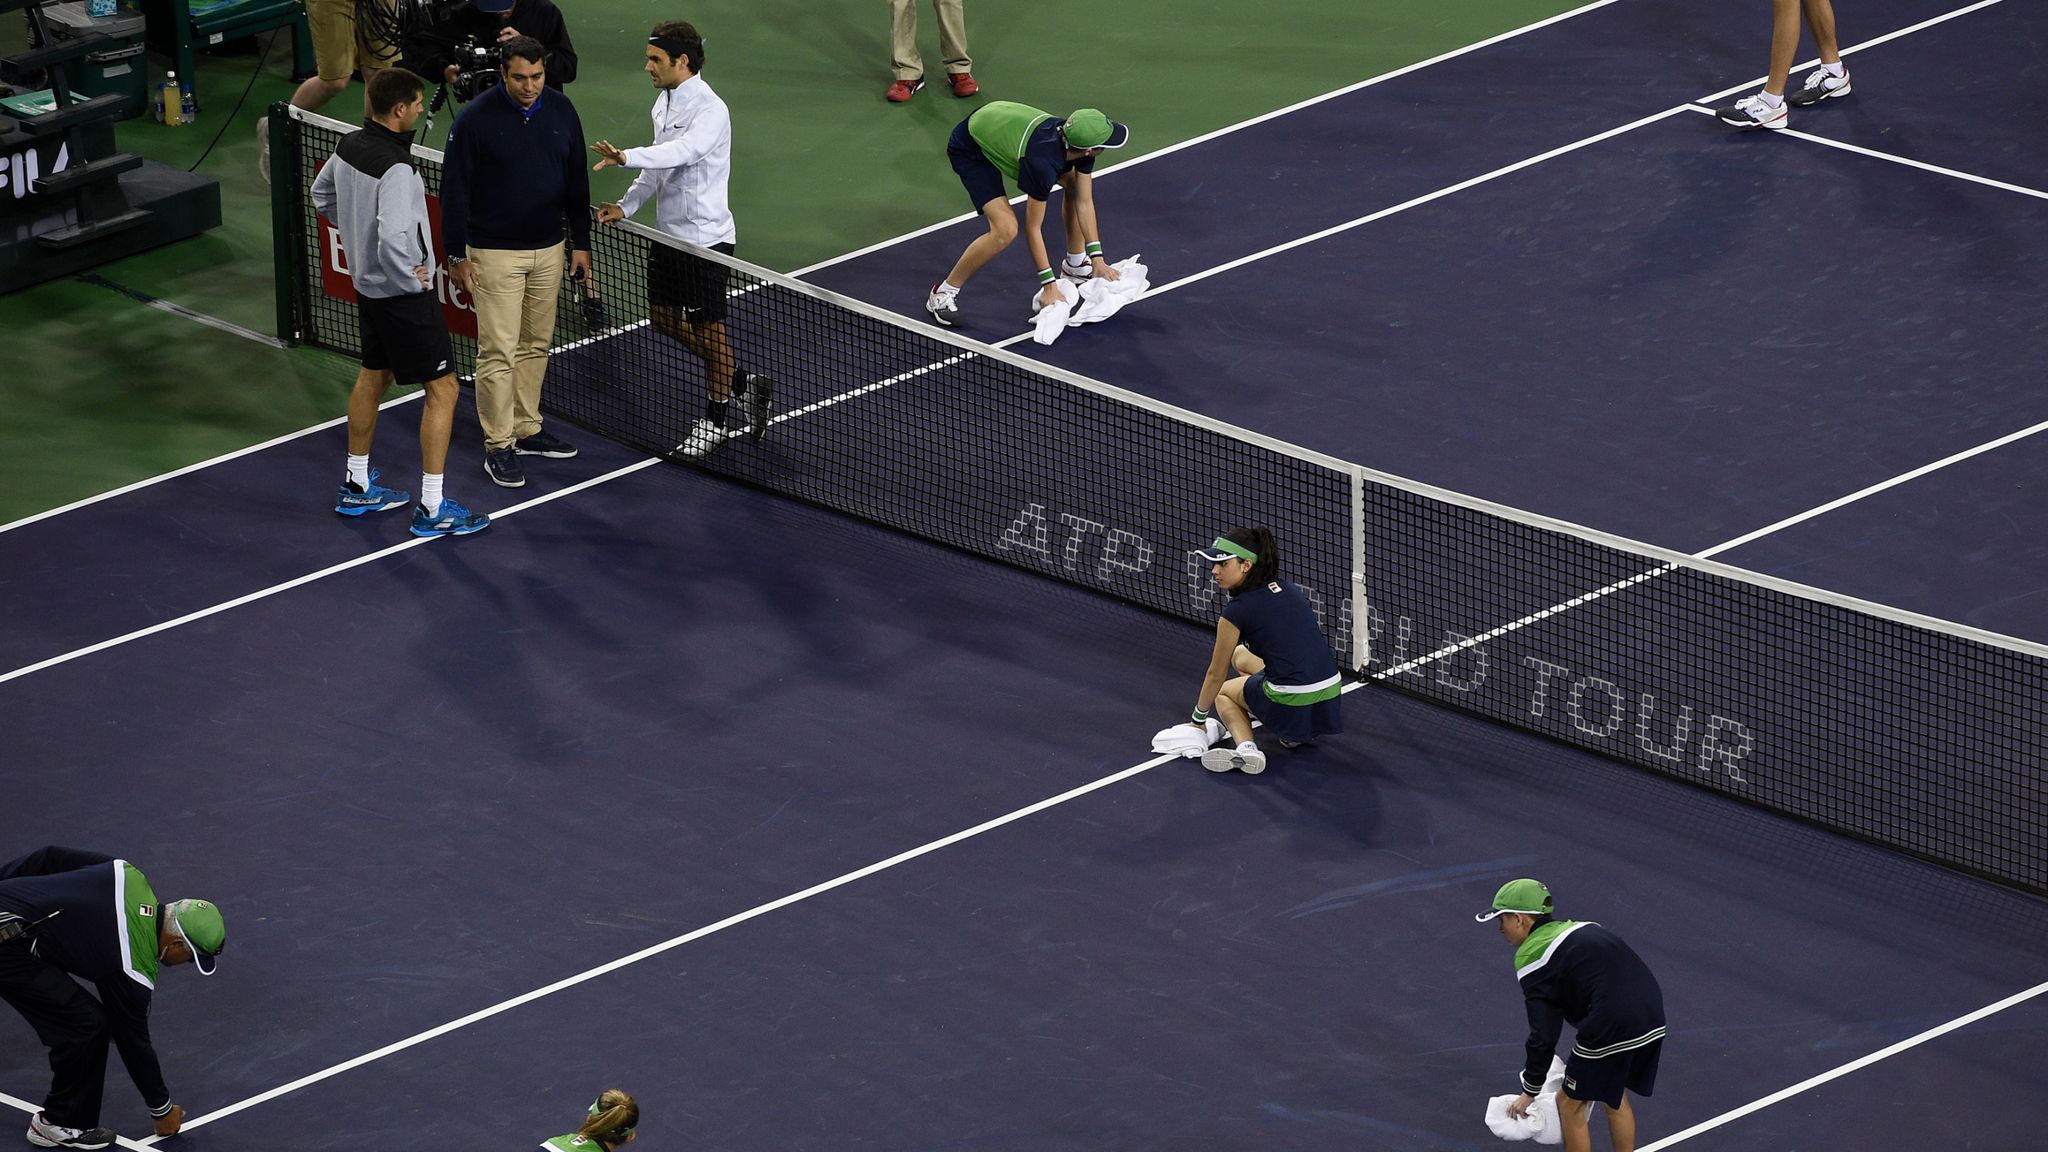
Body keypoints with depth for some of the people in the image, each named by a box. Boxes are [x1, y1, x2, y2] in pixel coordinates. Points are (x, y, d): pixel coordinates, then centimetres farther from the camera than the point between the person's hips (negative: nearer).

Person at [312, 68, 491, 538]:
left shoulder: (349, 146, -1)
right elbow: (394, 243, -37)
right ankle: (432, 508, 1)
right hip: (403, 294, -9)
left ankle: (356, 486, 35)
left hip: (367, 283, 9)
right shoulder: (395, 168, -29)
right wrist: (411, 280, -19)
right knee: (442, 389, -1)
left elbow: (323, 195, 18)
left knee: (374, 376, 24)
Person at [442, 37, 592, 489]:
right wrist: (456, 255, -9)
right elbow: (454, 190, -9)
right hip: (495, 253, -5)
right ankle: (498, 447, 1)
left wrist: (581, 244, 9)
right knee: (498, 352, -5)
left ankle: (527, 430, 27)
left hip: (548, 250, 5)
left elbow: (576, 182, 10)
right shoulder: (476, 119, -14)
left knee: (535, 345, 14)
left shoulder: (561, 112, 1)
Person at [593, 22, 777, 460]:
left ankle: (714, 420, 17)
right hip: (669, 235, 10)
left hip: (706, 238, -10)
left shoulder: (710, 111, -21)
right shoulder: (664, 103, 8)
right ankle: (742, 381, 30)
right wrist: (626, 206, 5)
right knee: (665, 318, 16)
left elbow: (682, 151, -40)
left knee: (708, 328, 2)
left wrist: (627, 157, -53)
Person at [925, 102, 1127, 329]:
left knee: (1077, 183, 10)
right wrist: (1049, 286, -23)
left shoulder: (1078, 135, -21)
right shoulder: (1042, 163, -40)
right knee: (1005, 229, -23)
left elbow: (1084, 202, -8)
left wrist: (1097, 259, -10)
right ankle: (942, 294, -7)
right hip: (970, 149, -8)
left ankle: (1076, 266, 29)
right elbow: (1032, 229, -28)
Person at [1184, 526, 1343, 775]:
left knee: (1223, 692, 27)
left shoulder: (1237, 611, -7)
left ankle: (1246, 747, -3)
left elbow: (1215, 676, 6)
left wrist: (1198, 720, 22)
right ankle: (1296, 732, 17)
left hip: (1291, 706, -6)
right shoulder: (1290, 589, 11)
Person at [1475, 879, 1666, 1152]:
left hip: (1612, 1030, -8)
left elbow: (1543, 1035, -5)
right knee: (1615, 1096, 28)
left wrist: (1530, 1091, 7)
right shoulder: (1582, 928, 22)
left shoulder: (1532, 959, -3)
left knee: (1570, 1104, 11)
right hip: (1653, 1021, 8)